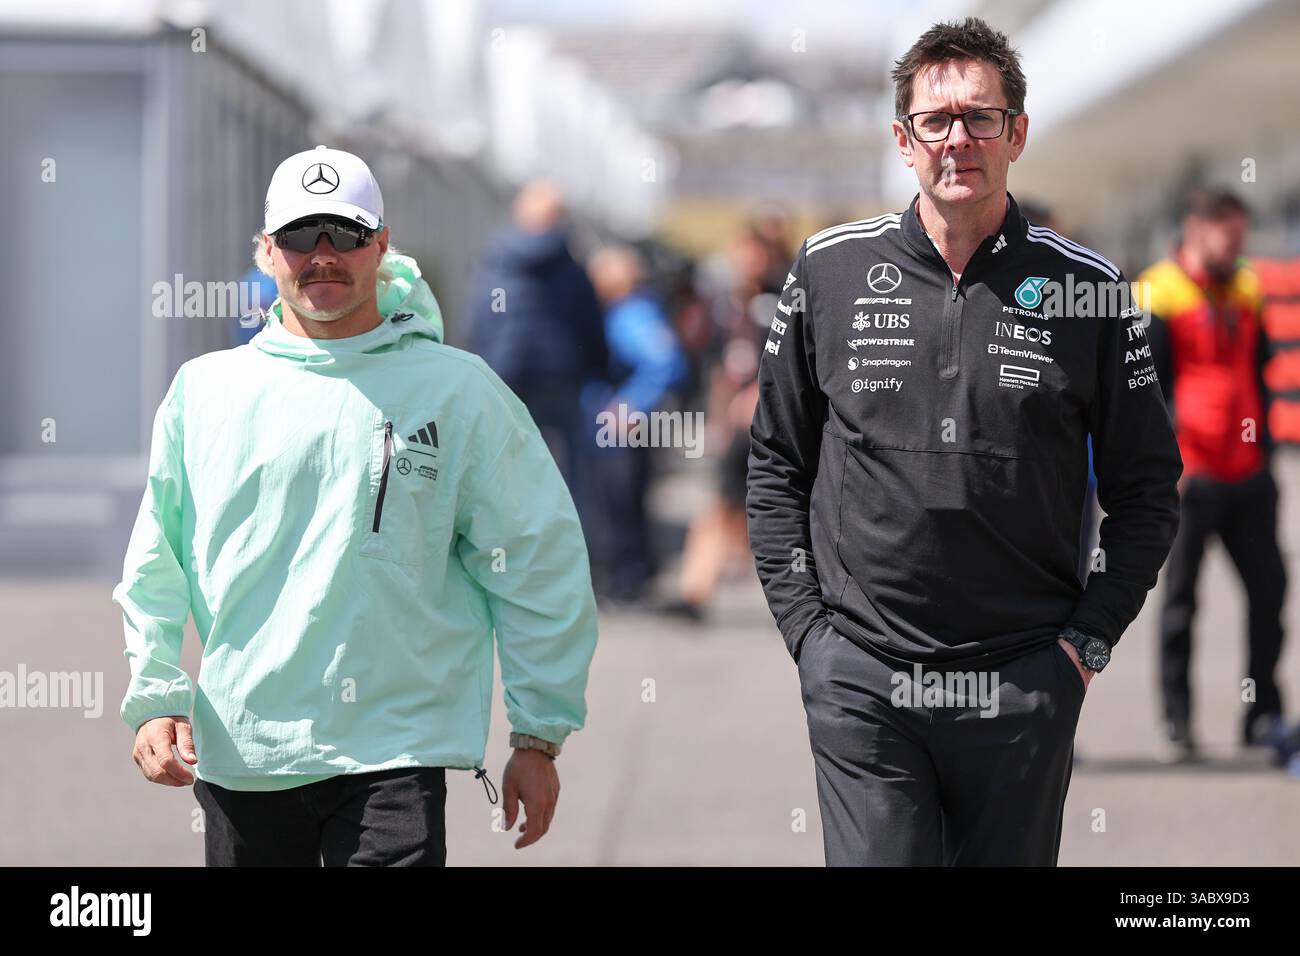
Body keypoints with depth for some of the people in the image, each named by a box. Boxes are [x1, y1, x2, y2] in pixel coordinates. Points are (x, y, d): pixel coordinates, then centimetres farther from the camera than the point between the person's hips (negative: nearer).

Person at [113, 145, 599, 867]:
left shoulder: (457, 390, 2)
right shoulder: (203, 390, 9)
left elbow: (539, 565, 4)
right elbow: (155, 563, 14)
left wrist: (538, 737, 2)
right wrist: (155, 696, 1)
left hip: (396, 759, -3)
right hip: (236, 758, 3)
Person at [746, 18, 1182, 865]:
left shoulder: (1086, 288, 2)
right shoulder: (831, 271, 4)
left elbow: (1148, 486, 8)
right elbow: (776, 464, 11)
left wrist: (1089, 638, 0)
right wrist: (805, 625, 2)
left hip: (1028, 686, 0)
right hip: (859, 679, 0)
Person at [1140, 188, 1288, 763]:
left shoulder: (1246, 294, 14)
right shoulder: (1158, 296, -6)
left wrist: (1264, 450, 17)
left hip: (1248, 476, 6)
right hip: (1190, 474, -6)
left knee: (1268, 588, 5)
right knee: (1180, 599, 0)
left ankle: (1263, 716, 15)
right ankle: (1177, 725, 5)